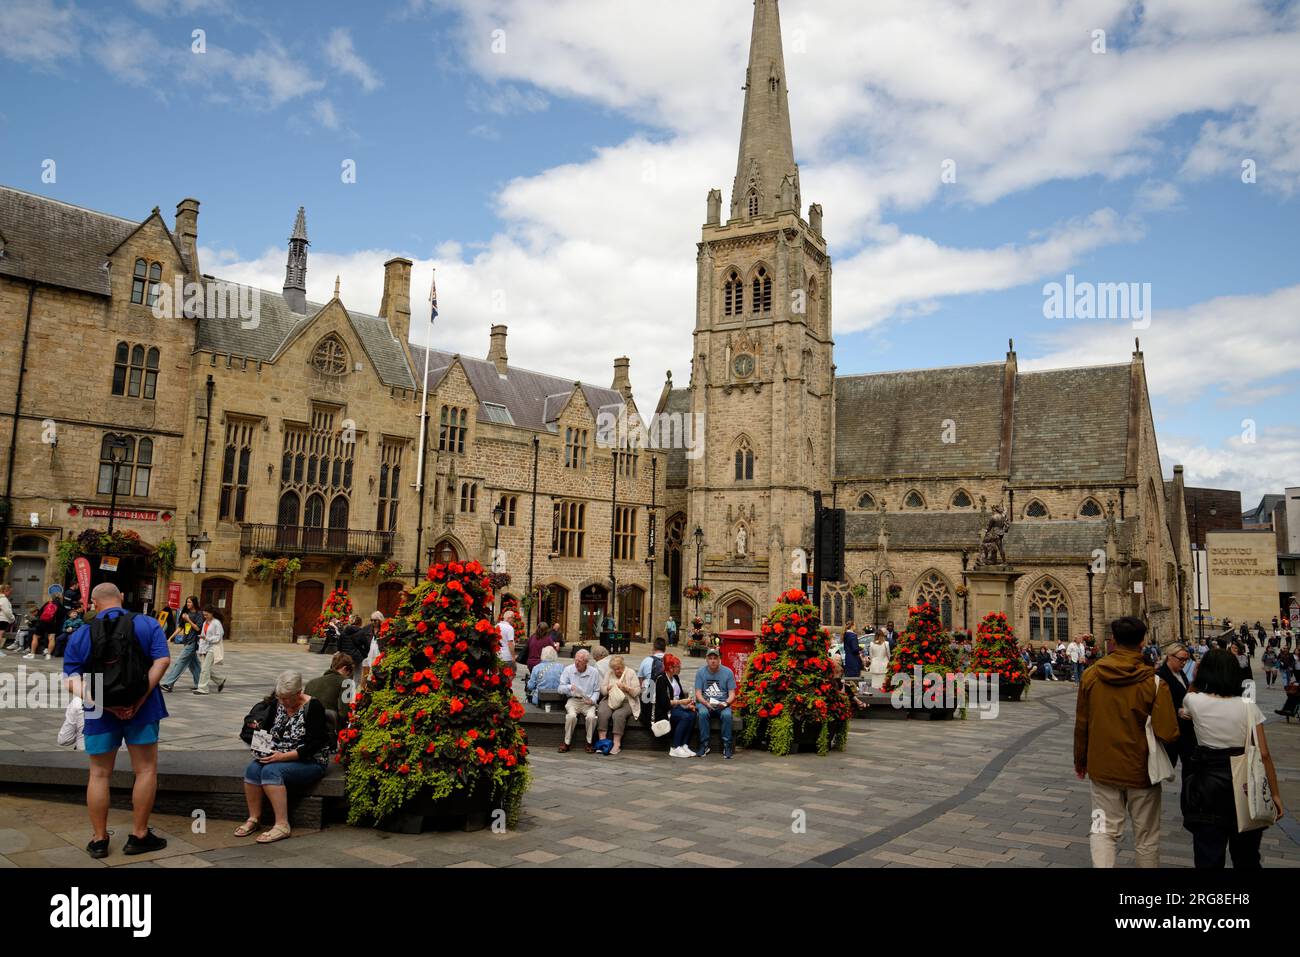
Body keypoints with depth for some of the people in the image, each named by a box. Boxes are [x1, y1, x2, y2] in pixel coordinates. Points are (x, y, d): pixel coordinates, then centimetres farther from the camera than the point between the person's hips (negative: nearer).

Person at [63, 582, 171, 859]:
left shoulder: (80, 634, 3)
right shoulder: (147, 624, -1)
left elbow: (71, 679, -6)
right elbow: (162, 660, -13)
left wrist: (99, 703, -14)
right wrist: (141, 699, -14)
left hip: (100, 712, 2)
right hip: (141, 709, -1)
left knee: (99, 774, 12)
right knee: (146, 770, 8)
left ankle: (99, 840, 17)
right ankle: (139, 836, 11)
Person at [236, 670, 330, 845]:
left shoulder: (313, 707, -14)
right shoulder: (278, 703, 5)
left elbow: (314, 745, -20)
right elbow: (268, 729, 16)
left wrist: (283, 756, -26)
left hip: (310, 761, -6)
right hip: (278, 757, 6)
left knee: (271, 771, -30)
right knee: (252, 768, -21)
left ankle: (282, 825, -28)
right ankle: (254, 818, -9)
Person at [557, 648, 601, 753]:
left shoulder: (594, 672, 3)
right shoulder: (568, 670, 3)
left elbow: (596, 691, 9)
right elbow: (560, 688, 5)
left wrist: (592, 700, -10)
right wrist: (570, 687, -15)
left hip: (588, 701, 0)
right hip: (573, 700, 0)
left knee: (591, 717, -31)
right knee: (571, 716, -32)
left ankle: (589, 742, -8)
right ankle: (566, 743, -13)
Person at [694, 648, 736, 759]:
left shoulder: (728, 672, 0)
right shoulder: (700, 672, 2)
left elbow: (732, 694, 0)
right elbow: (698, 693, -2)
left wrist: (725, 703, -20)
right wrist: (706, 703, -21)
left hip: (722, 704, 0)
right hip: (704, 703, 0)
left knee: (727, 715, -32)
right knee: (702, 713, -33)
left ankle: (726, 746, -19)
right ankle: (704, 745, -22)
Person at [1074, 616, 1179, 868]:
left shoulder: (1090, 675, -7)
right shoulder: (1153, 681, -16)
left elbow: (1081, 724, 1)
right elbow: (1168, 734, -20)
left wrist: (1080, 760, 15)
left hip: (1102, 768, 2)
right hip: (1141, 770, -2)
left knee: (1104, 829, 11)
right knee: (1146, 837, 14)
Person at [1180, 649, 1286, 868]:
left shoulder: (1194, 701, -8)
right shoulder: (1248, 706, -7)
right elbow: (1264, 755, -6)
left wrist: (1196, 679, 32)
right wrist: (1275, 794, 3)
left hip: (1207, 782, -1)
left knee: (1209, 857, 5)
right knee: (1247, 855, 19)